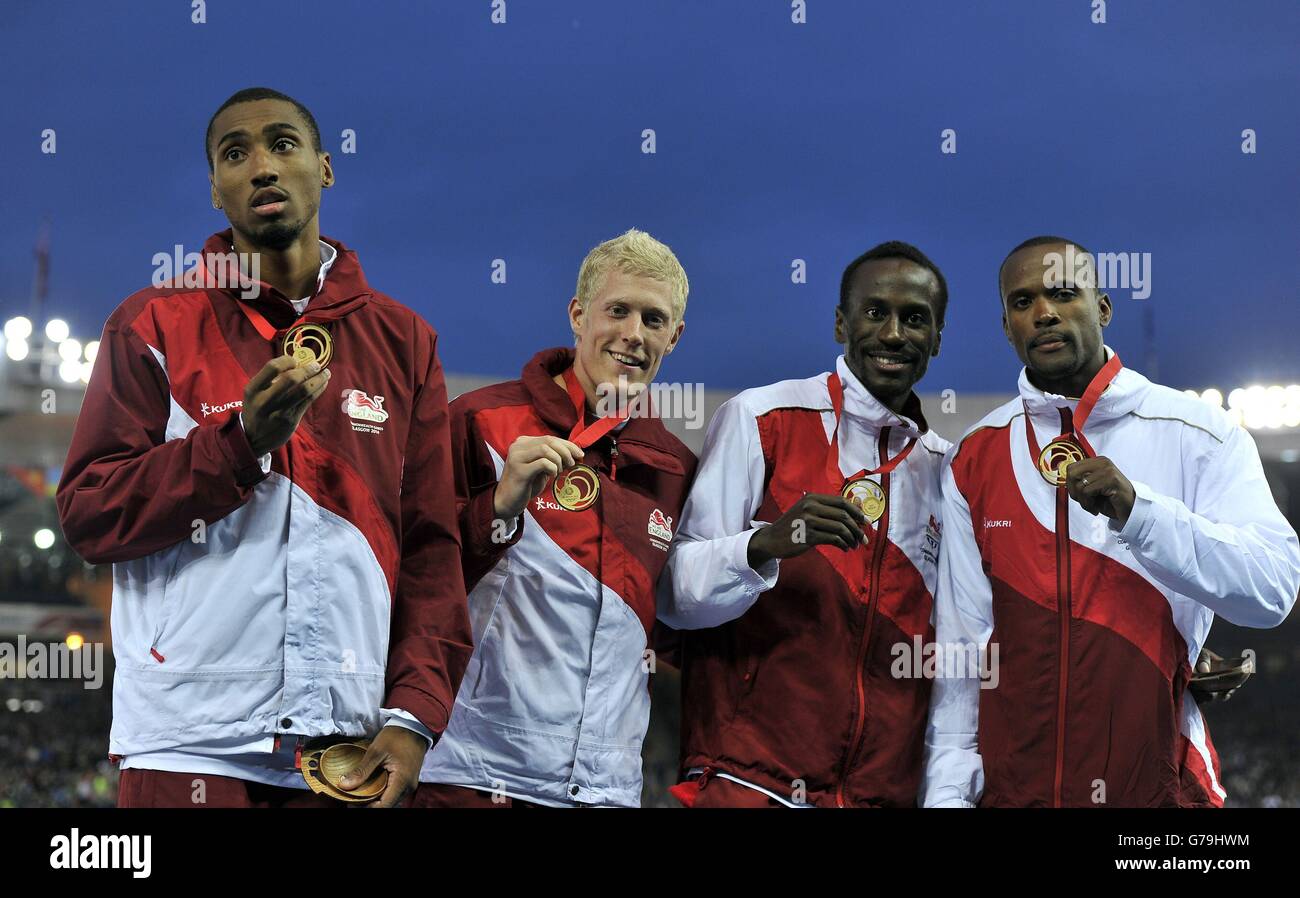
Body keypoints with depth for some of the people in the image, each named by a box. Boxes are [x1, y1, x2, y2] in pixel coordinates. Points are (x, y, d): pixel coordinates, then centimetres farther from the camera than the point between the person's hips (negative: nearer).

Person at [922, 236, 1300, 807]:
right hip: (1011, 787, 2)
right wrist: (949, 790, -4)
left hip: (1156, 782, -2)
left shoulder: (1198, 435, -4)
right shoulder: (974, 460, 5)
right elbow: (962, 637, 2)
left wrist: (1136, 509, -27)